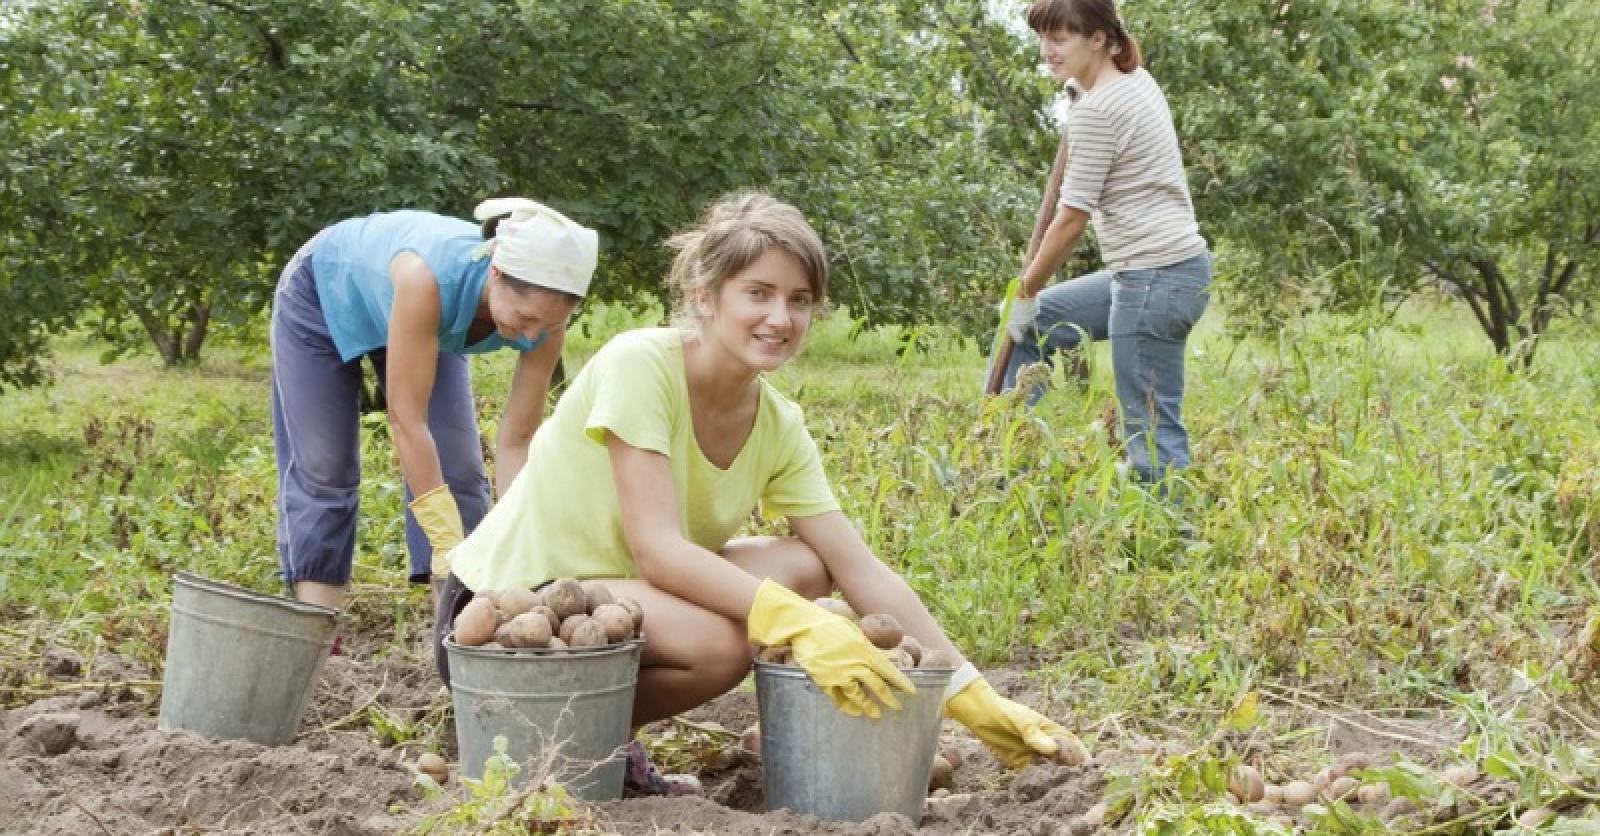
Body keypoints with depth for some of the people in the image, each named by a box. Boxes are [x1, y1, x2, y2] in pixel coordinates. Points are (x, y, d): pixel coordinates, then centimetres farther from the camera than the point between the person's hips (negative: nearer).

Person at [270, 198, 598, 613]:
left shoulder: (544, 320, -31)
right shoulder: (428, 277, -47)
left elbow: (515, 443, -23)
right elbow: (406, 421, -42)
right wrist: (450, 547, -42)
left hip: (431, 318, 4)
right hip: (324, 296, -4)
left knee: (458, 471, -6)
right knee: (323, 475, -9)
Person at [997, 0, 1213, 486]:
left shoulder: (1095, 112, -16)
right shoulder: (1138, 81, 11)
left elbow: (1071, 221, -13)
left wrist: (1025, 295, -2)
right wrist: (1081, 90, 20)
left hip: (1154, 278, -11)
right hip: (1172, 267, 11)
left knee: (1150, 432, -9)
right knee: (1031, 327, 21)